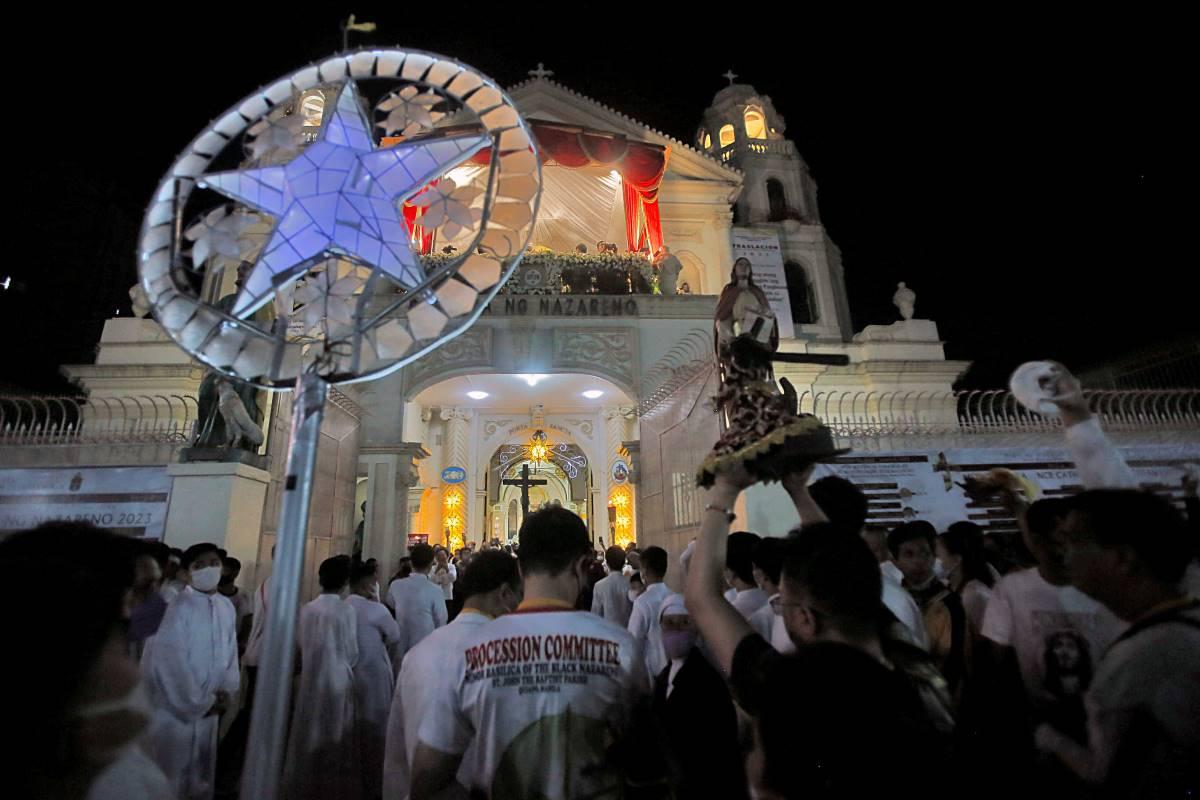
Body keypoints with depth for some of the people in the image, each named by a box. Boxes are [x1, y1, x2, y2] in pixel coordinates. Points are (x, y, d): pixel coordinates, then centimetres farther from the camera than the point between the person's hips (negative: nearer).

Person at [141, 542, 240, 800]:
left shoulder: (226, 607, 0)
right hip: (175, 707, -5)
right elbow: (169, 663, -16)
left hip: (209, 707, 6)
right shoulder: (176, 608, -18)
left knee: (202, 772, 18)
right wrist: (197, 703, -11)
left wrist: (227, 689, -3)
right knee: (170, 776, 8)